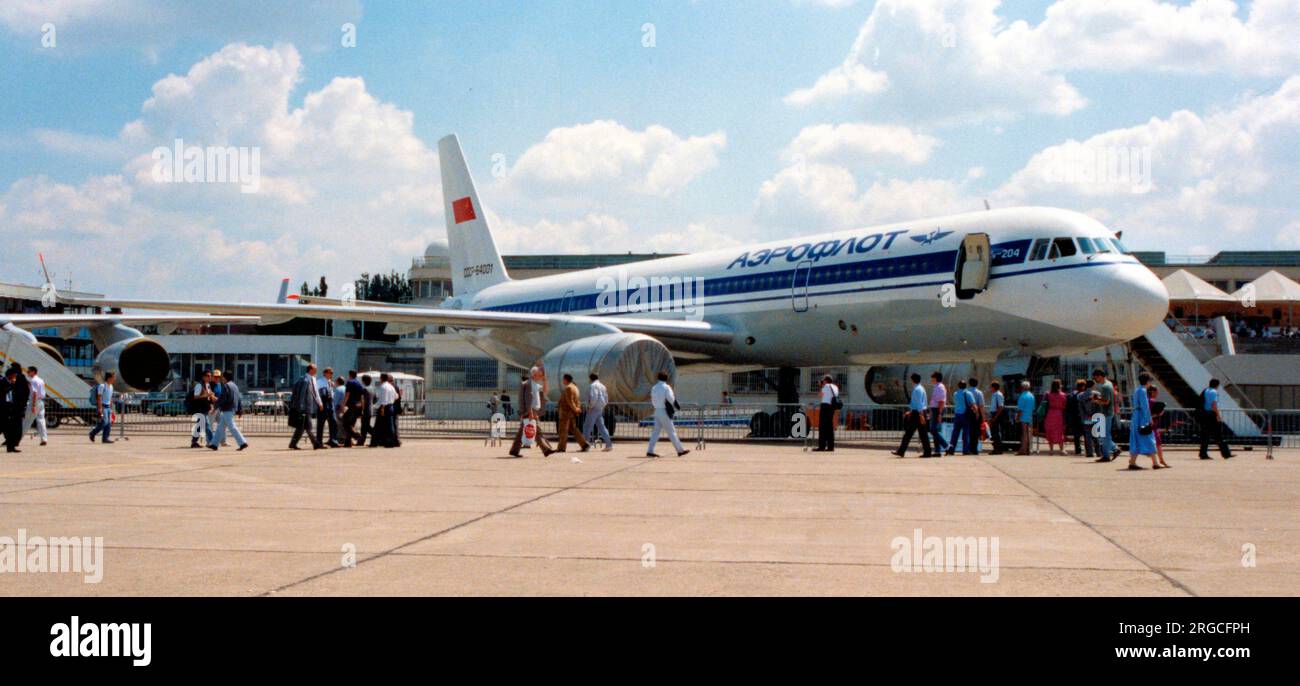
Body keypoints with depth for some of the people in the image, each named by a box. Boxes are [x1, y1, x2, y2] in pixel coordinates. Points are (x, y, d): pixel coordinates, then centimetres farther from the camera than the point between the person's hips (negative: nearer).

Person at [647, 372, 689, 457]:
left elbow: (653, 401, 14)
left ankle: (650, 451, 1)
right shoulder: (666, 387, -12)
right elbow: (671, 399, -15)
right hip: (664, 412, -7)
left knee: (656, 431, 7)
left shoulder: (654, 388, 9)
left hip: (657, 411, 7)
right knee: (671, 431, 0)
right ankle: (680, 450, 7)